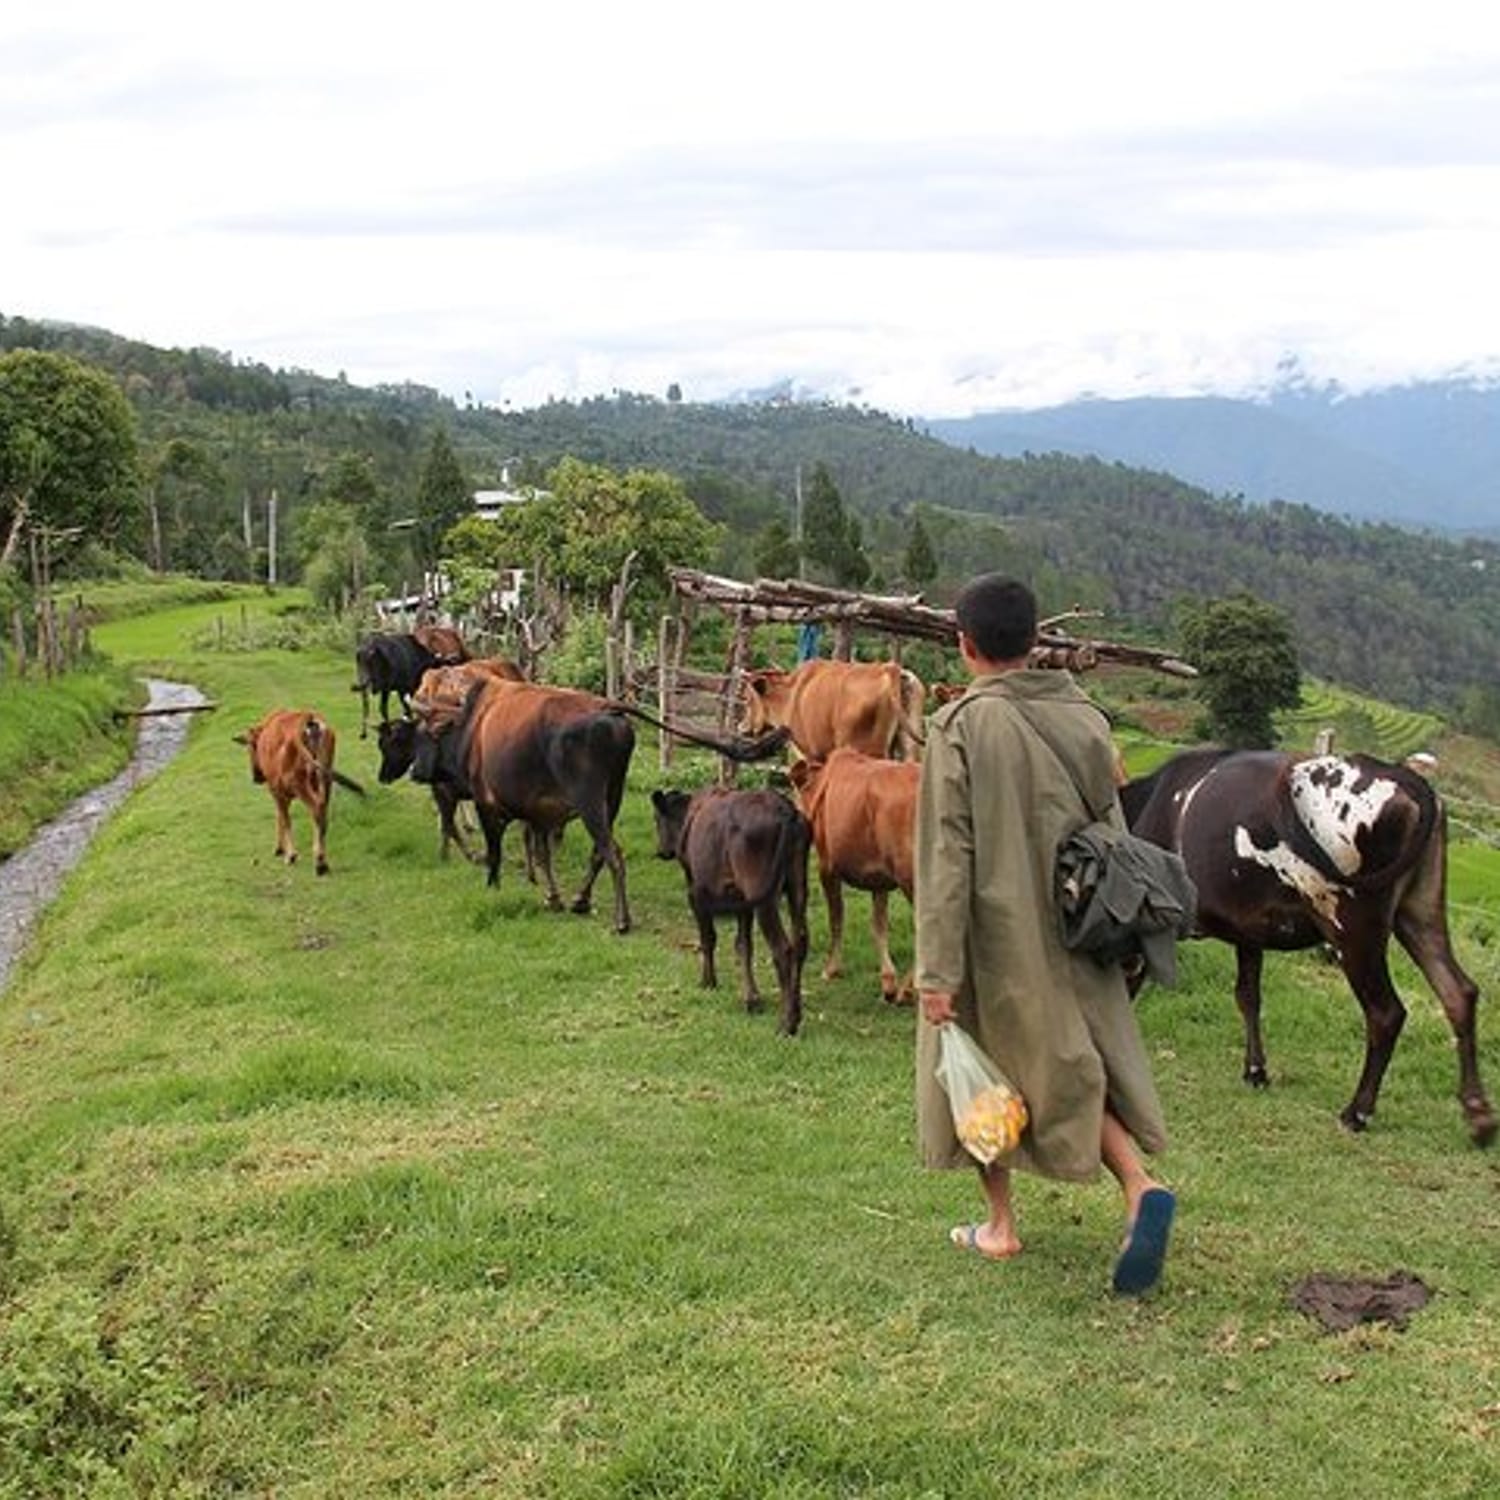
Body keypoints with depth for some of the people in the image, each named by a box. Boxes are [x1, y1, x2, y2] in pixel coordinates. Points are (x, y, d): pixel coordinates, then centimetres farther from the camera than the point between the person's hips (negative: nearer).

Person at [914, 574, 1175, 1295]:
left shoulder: (960, 726, -14)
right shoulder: (1085, 715, 1)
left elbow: (946, 855, -16)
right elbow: (1113, 832, 8)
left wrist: (938, 971, -14)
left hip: (994, 937, -4)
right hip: (1076, 931, 4)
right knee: (1074, 1070, 16)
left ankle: (999, 1223, 23)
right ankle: (1140, 1187, -5)